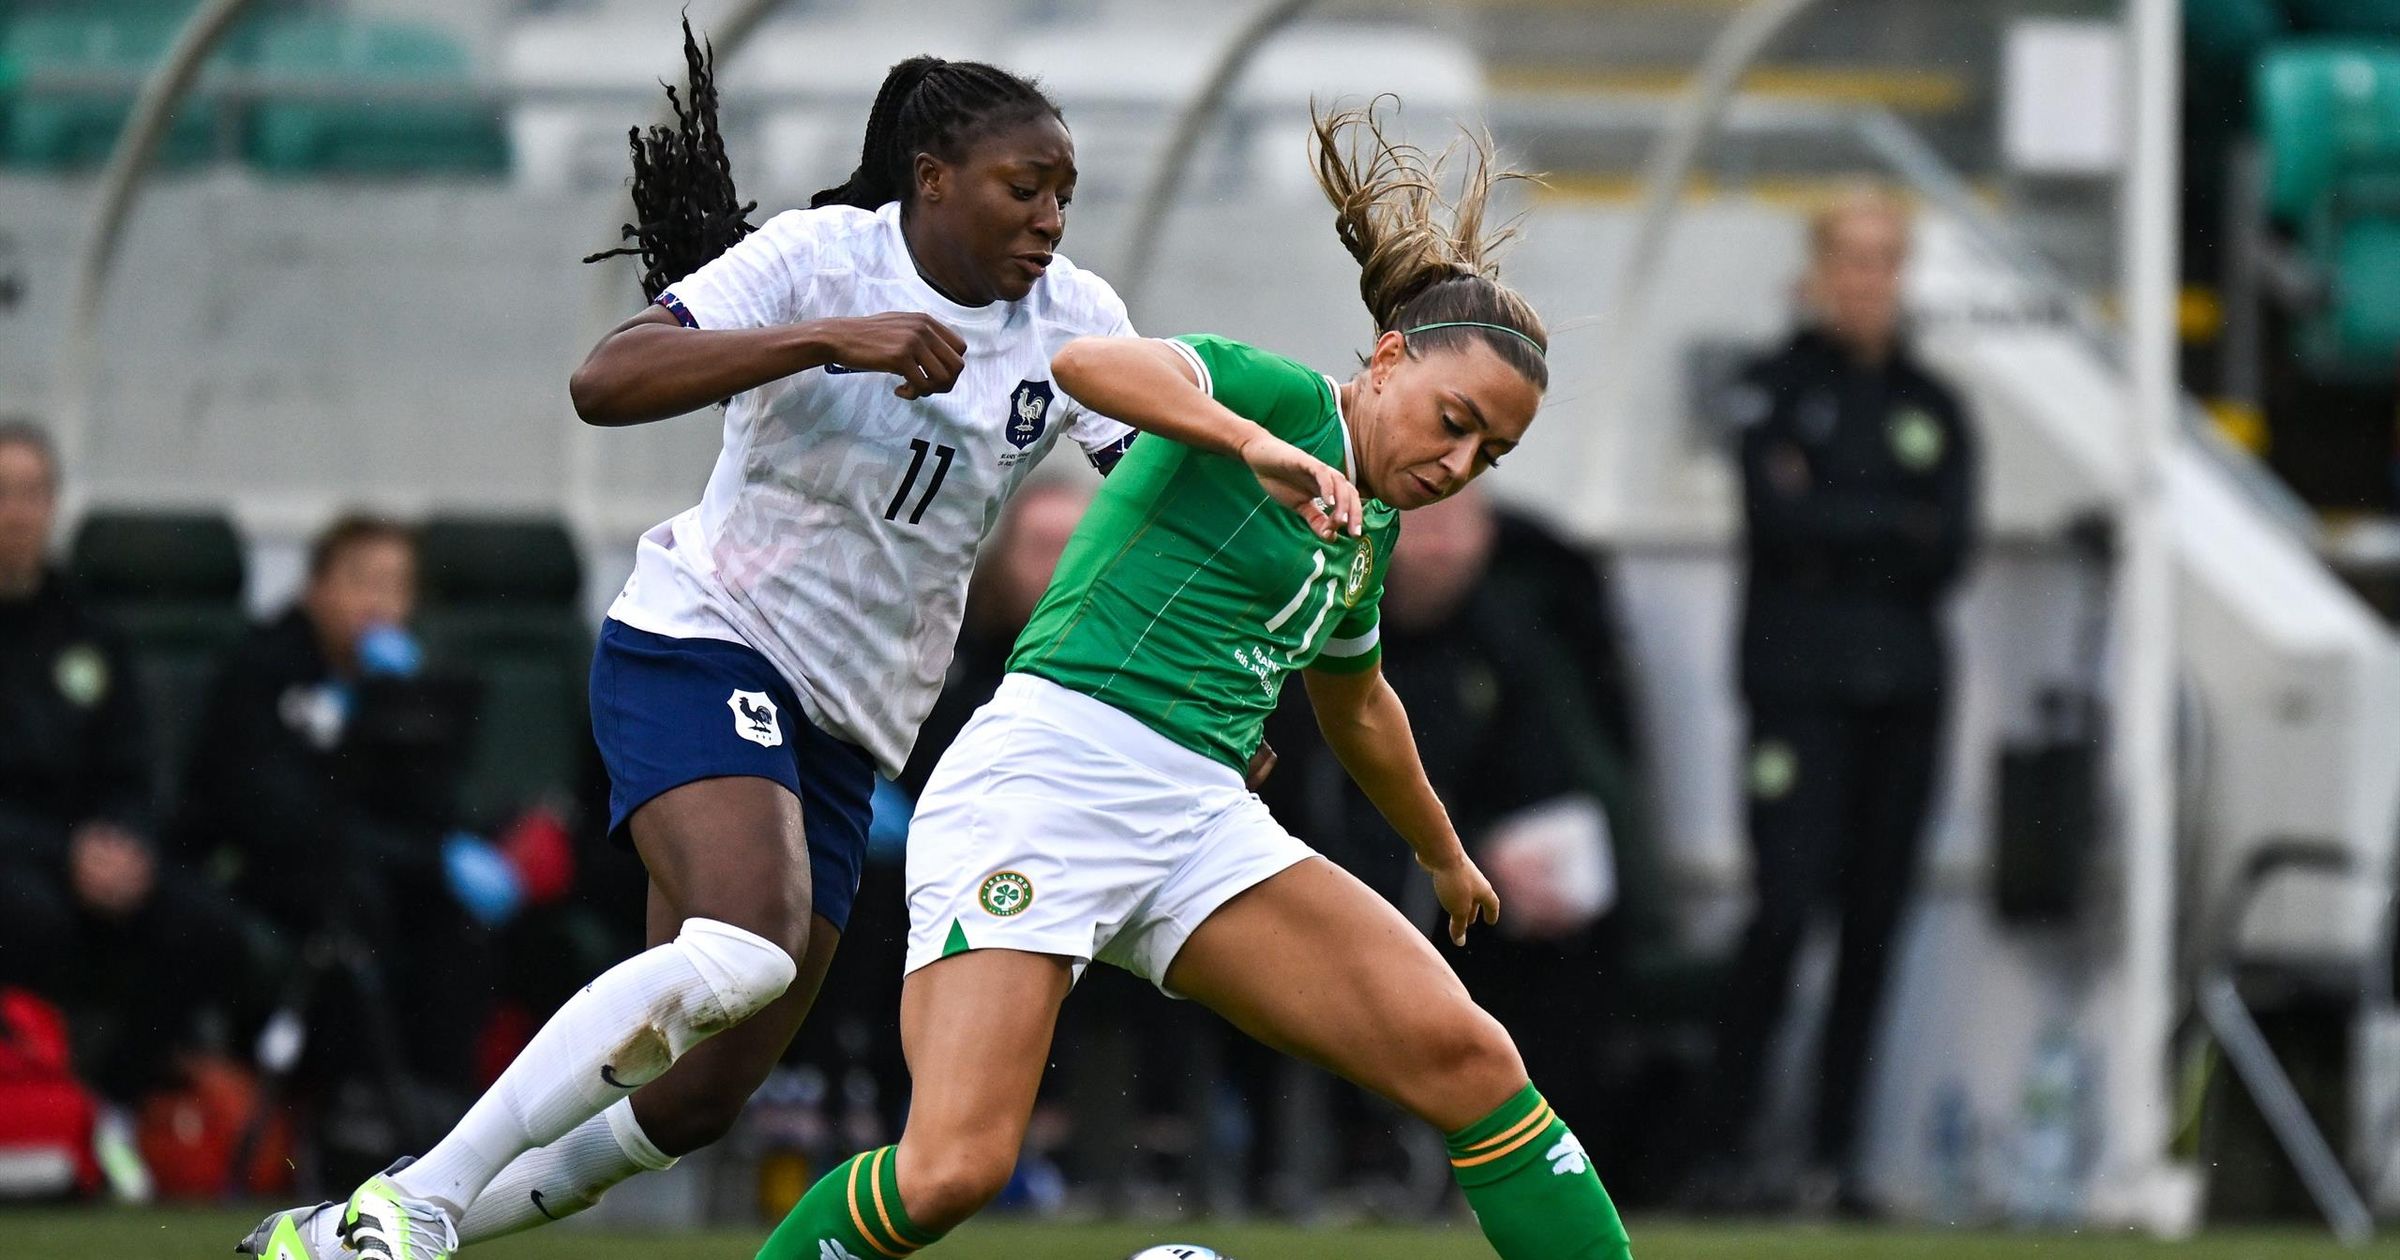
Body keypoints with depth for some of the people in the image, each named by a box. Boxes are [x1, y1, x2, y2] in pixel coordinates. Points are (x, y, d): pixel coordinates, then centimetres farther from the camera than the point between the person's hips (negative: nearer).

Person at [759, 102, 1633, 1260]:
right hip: (1053, 771, -8)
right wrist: (1257, 446, -38)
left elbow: (1354, 706, 41)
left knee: (1467, 1059, -10)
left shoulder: (1367, 533, 20)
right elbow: (1088, 362, -25)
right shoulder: (1280, 395, -4)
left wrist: (1444, 856, 54)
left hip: (1200, 819, 8)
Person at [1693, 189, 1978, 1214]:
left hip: (1906, 684, 4)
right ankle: (1722, 1145, -11)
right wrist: (1895, 526, -4)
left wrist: (1832, 530, -8)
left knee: (1874, 921, 1)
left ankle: (1834, 1154, 6)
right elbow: (1776, 517, -10)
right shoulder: (1774, 389, 4)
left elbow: (1950, 551, 2)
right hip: (1800, 678, -4)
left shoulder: (1933, 407, 14)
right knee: (1788, 906, -15)